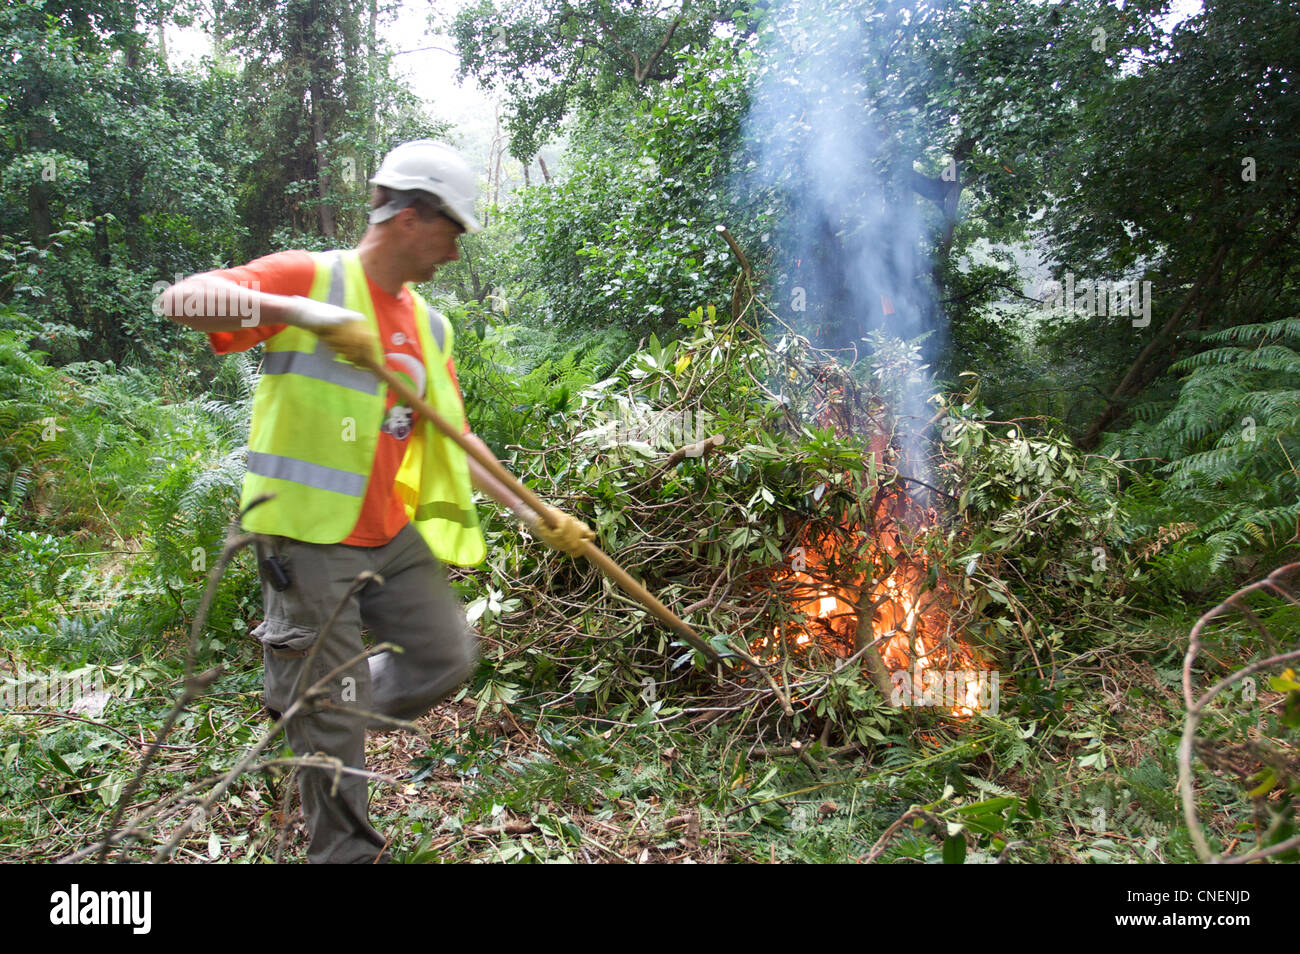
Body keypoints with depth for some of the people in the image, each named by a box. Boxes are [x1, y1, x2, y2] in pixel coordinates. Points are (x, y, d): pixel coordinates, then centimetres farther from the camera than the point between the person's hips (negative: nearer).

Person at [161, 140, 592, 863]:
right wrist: (299, 311, -40)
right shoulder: (311, 278, -8)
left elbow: (455, 443, 17)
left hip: (395, 536, 7)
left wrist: (535, 516, 14)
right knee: (331, 713, 3)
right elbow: (182, 300, -23)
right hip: (311, 540, -6)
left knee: (447, 658, 7)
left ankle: (339, 721, 31)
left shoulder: (430, 328, 12)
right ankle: (349, 851, 24)